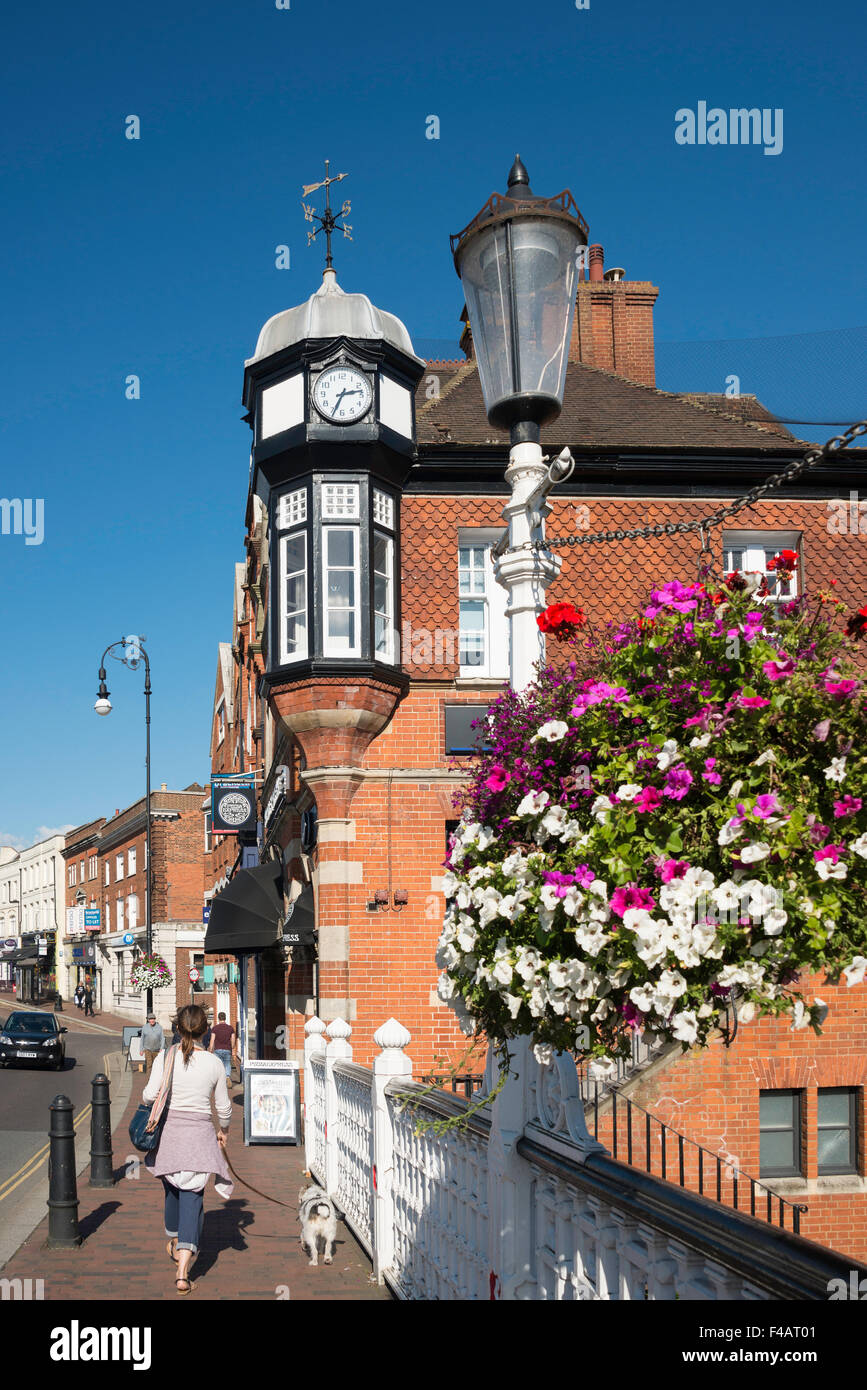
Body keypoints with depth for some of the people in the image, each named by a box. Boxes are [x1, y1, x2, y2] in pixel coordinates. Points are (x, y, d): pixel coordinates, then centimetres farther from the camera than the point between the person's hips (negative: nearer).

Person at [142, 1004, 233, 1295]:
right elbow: (223, 1106, 3)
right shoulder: (214, 1063, -4)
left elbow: (150, 1094, -11)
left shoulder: (165, 1057, -6)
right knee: (192, 1196, 0)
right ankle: (183, 1272, -10)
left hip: (169, 1130, 1)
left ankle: (174, 1243, 47)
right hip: (200, 1134, -1)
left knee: (172, 1189, 24)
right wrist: (224, 1130, 21)